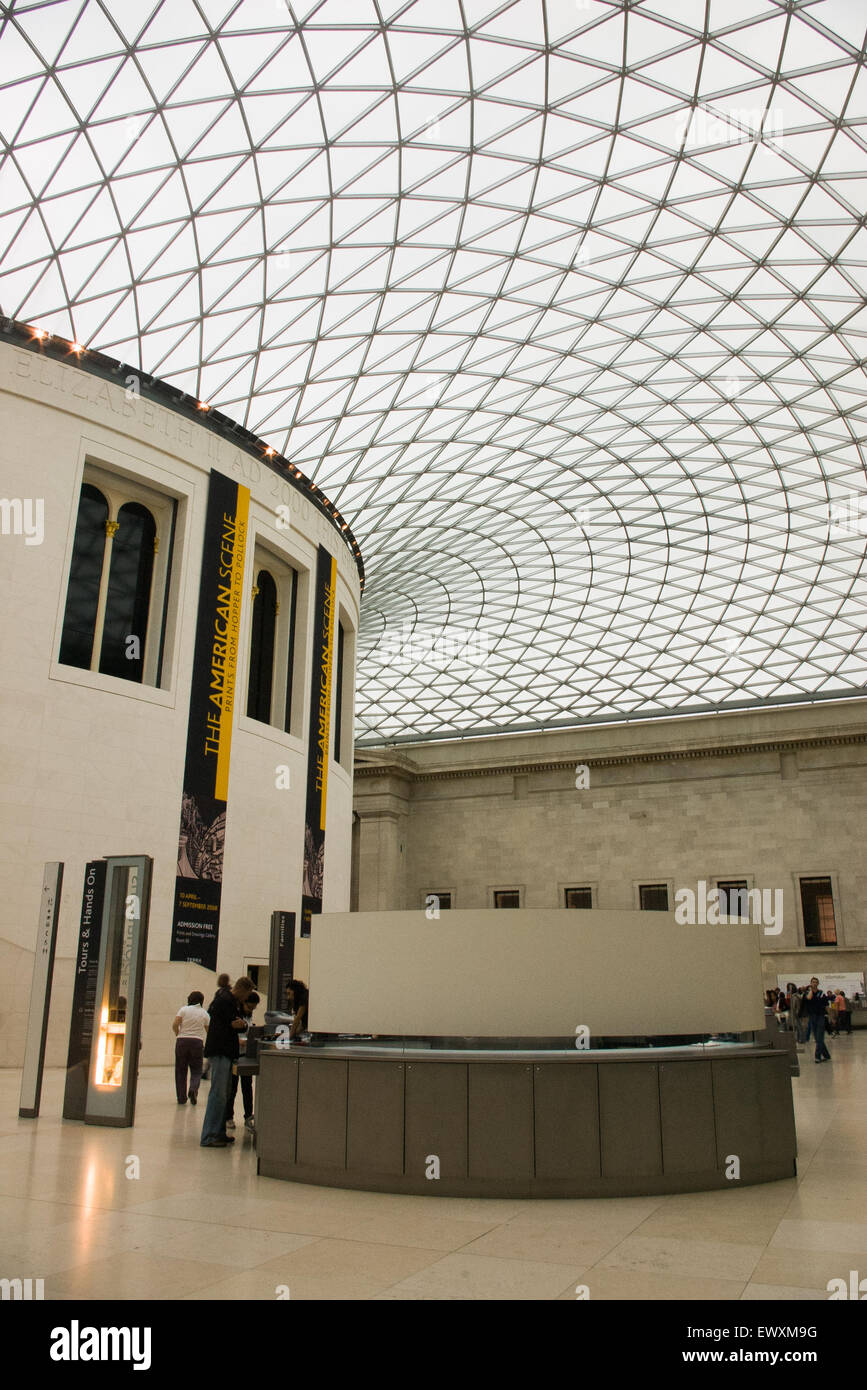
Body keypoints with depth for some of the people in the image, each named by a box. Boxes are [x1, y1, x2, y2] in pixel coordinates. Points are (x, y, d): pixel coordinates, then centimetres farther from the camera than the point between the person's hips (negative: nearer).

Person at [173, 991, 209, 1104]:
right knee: (196, 1070, 8)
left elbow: (175, 1025, -9)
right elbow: (209, 1030, 10)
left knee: (181, 1071, 10)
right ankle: (193, 1089, -19)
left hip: (182, 1042, 0)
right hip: (197, 1042, 0)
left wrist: (178, 1035, 7)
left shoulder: (183, 1010, 2)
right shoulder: (204, 1014, 6)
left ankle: (181, 1098, 11)